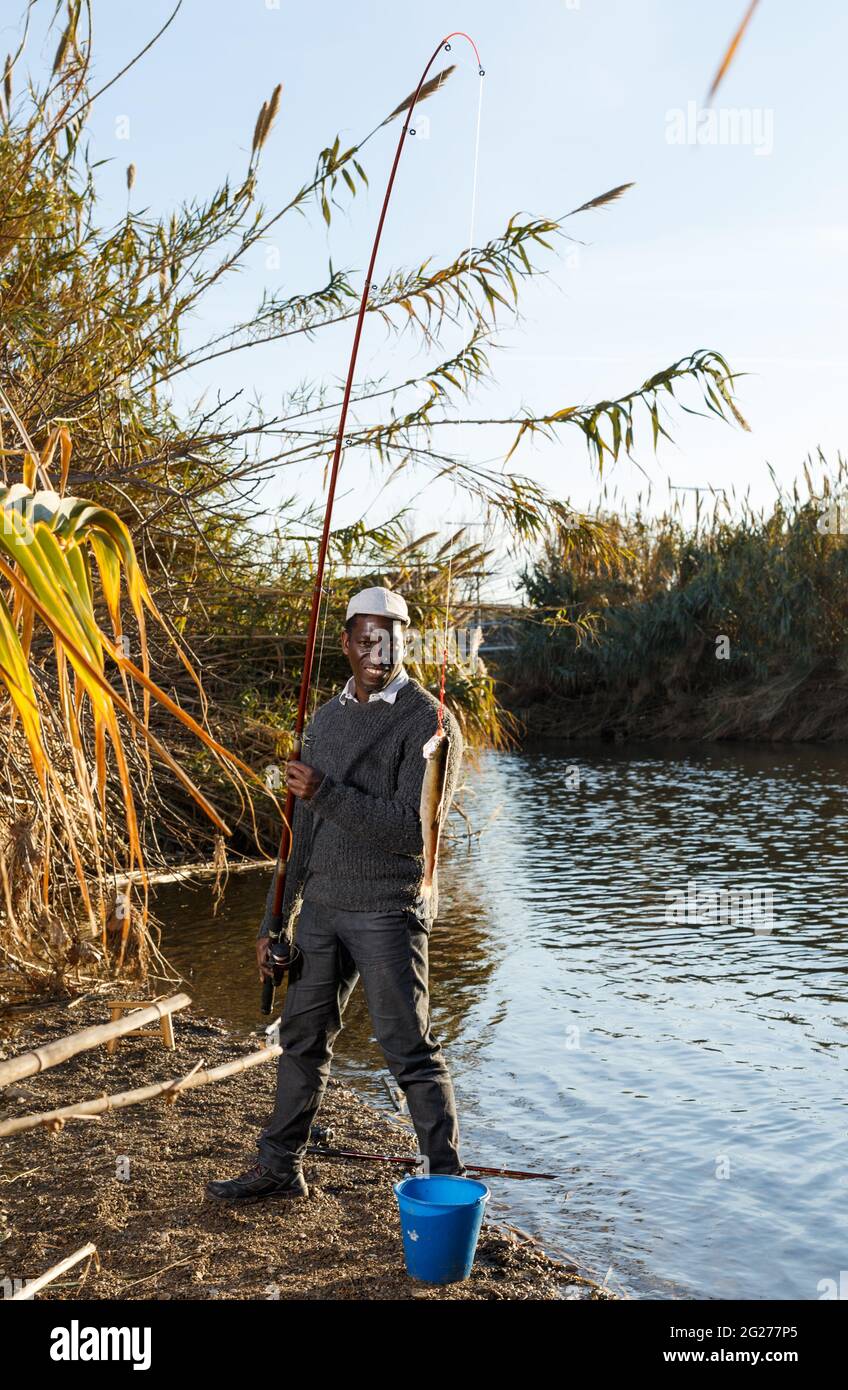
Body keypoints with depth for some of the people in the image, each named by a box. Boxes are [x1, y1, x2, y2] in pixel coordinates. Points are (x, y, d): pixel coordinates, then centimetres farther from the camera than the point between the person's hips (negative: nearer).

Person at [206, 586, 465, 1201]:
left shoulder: (429, 721, -11)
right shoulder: (326, 718, 11)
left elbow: (412, 829, -20)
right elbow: (304, 828, 14)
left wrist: (326, 793, -26)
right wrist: (274, 920, 13)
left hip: (389, 910, -7)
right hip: (322, 904, 7)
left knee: (410, 1049, -2)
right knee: (303, 1037, 16)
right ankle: (280, 1167, 31)